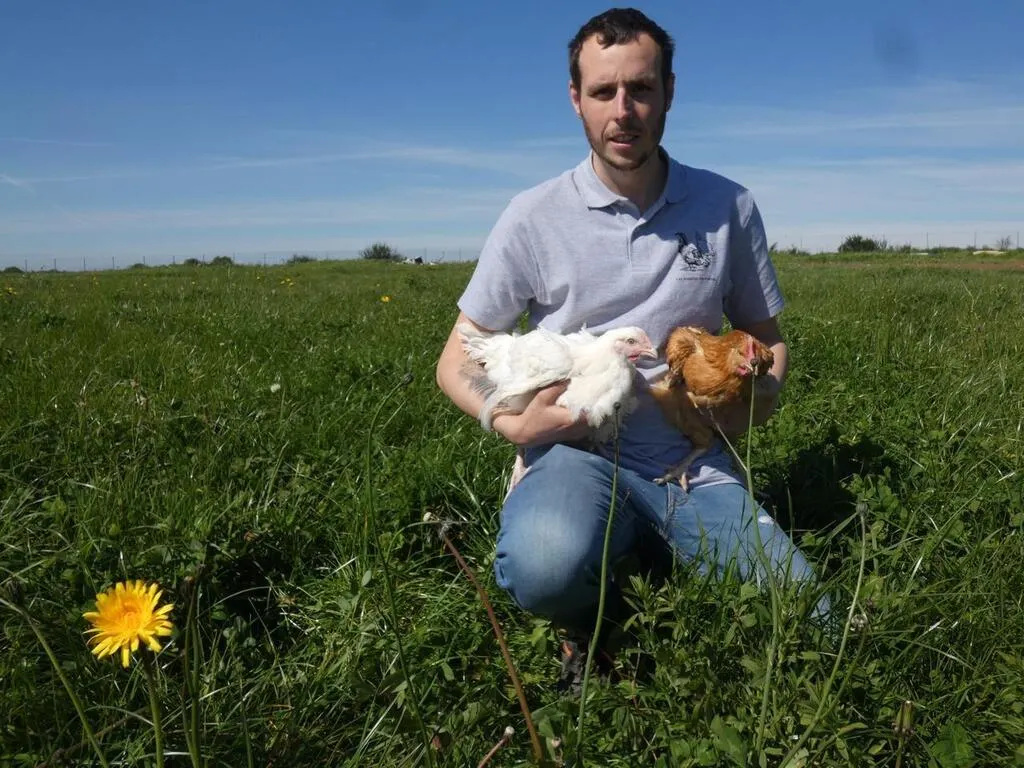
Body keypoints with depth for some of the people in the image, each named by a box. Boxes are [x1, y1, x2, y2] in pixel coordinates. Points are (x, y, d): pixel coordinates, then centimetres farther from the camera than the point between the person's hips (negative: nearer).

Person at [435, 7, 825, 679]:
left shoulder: (729, 207, 6)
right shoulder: (535, 217, -1)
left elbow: (767, 338, 18)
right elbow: (457, 360, 4)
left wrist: (764, 390, -5)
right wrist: (510, 422, -16)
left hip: (694, 460, 3)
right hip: (577, 450, -2)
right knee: (547, 567, -36)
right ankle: (593, 631, 1)